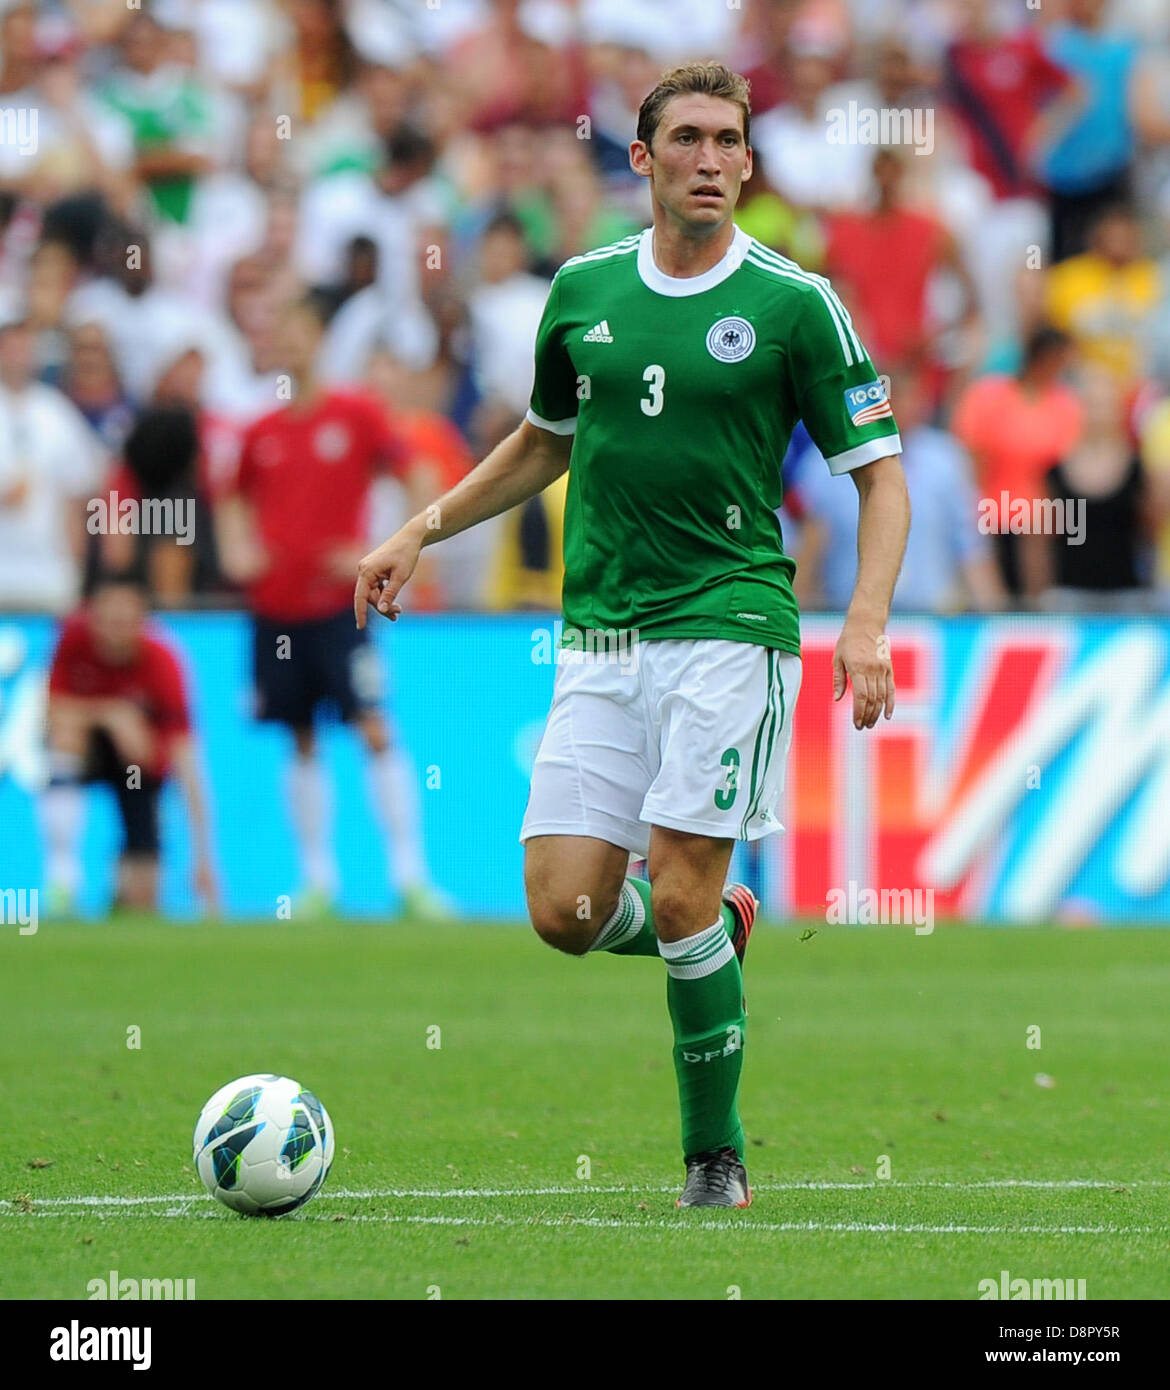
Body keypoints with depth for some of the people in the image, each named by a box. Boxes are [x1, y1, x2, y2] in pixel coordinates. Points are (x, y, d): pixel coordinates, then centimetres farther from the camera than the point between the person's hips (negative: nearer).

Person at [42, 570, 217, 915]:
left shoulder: (161, 663, -29)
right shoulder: (76, 635, -23)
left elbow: (186, 766, -32)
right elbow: (53, 709, -20)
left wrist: (204, 858, -38)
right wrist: (109, 712, -38)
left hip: (141, 758, -2)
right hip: (84, 751, 2)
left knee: (141, 903, -13)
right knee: (68, 725, -36)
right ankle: (62, 867, -32)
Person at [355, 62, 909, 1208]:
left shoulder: (794, 303, -3)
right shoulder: (583, 289, 9)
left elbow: (879, 471, -1)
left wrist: (867, 621, -15)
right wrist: (420, 534, 20)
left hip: (729, 627, -4)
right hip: (600, 639, 4)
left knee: (678, 897, -13)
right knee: (566, 912, -4)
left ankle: (716, 1157, 3)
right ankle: (720, 930, 29)